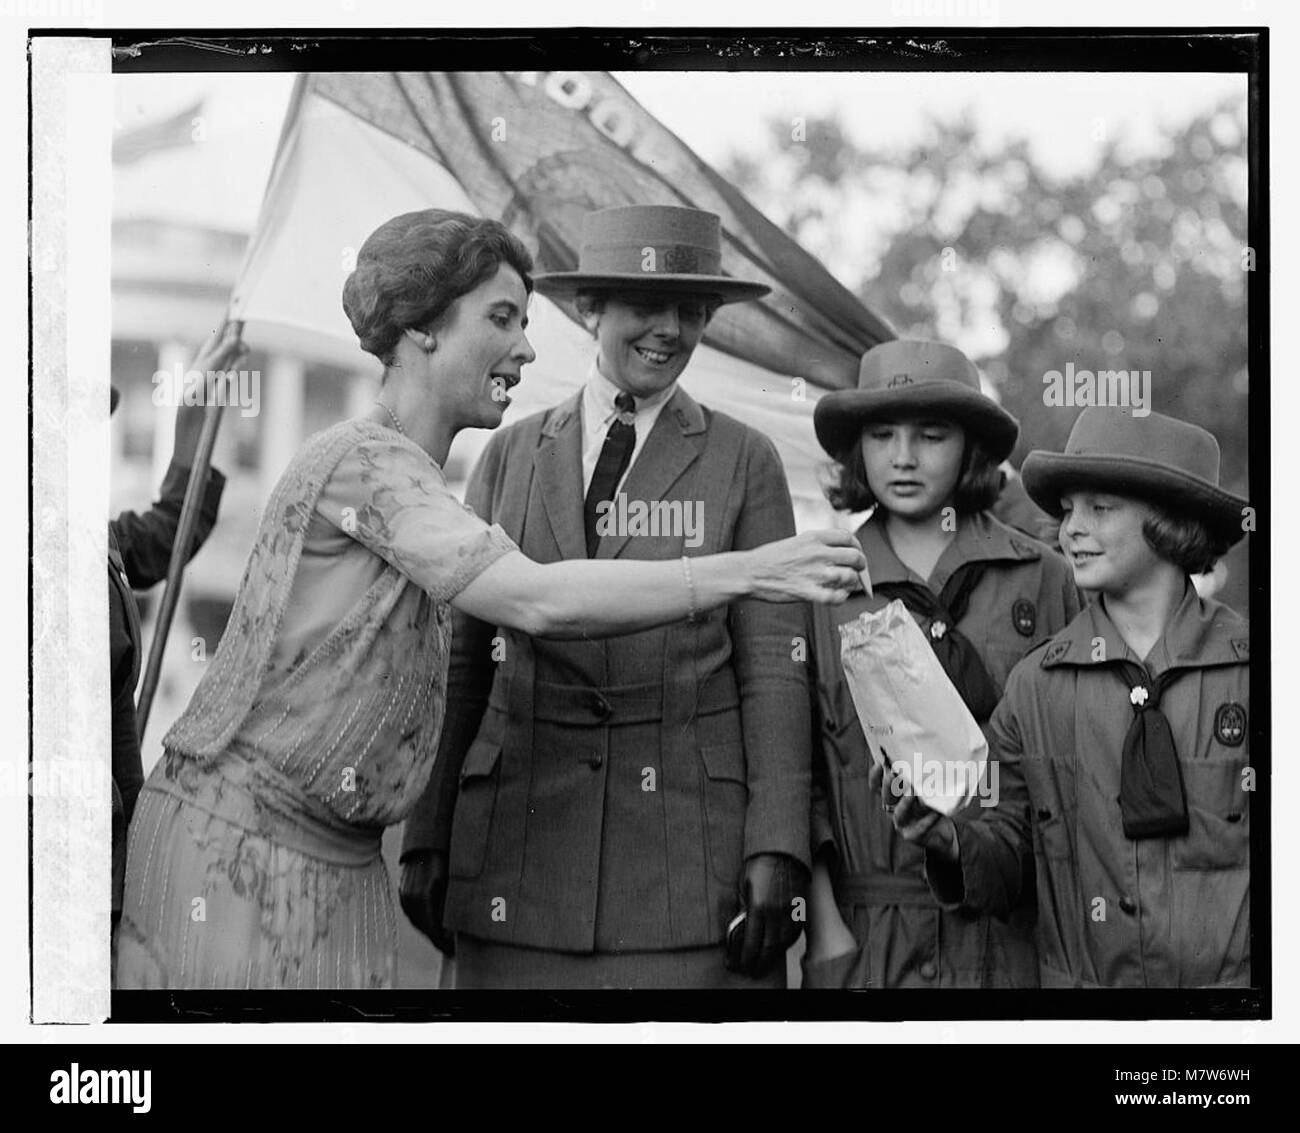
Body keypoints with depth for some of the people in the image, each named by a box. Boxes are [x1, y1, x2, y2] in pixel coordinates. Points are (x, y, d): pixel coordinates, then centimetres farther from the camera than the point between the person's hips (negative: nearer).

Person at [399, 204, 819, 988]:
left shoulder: (744, 463, 6)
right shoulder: (511, 456, 12)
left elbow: (774, 668, 1)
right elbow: (461, 659, 11)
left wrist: (777, 853, -8)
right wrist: (427, 838, 5)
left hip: (690, 845, -2)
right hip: (523, 846, 2)